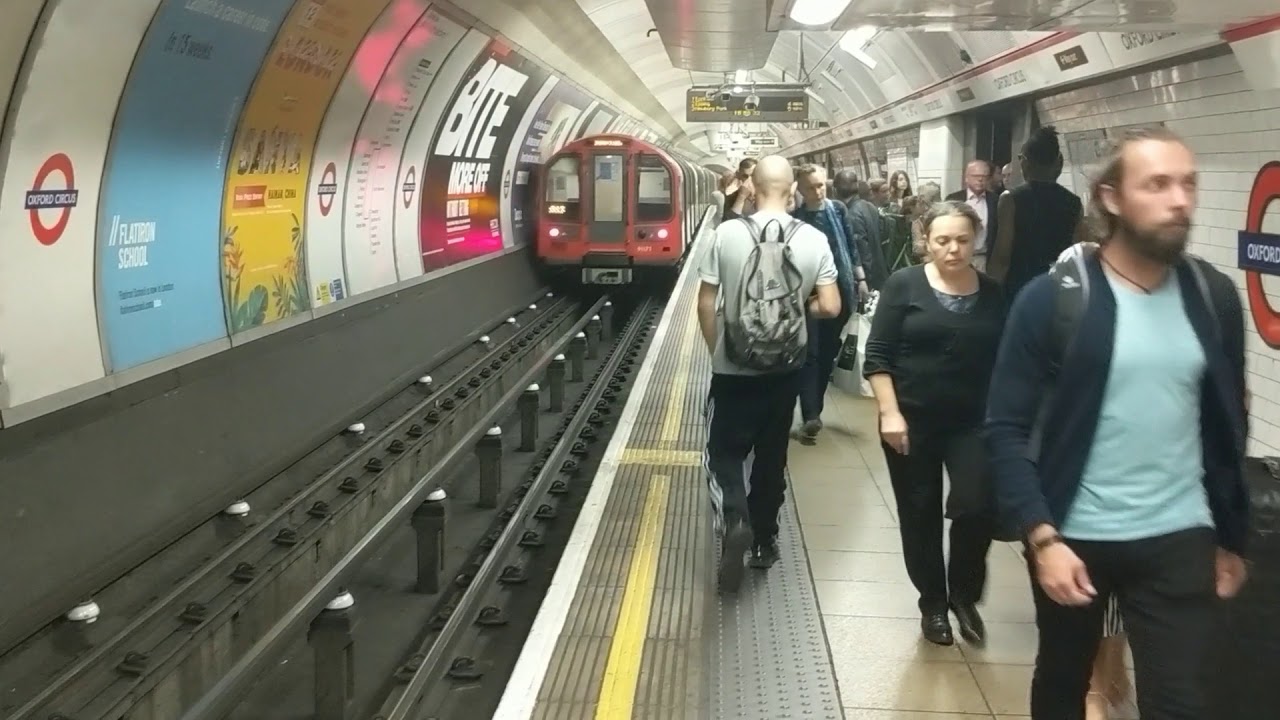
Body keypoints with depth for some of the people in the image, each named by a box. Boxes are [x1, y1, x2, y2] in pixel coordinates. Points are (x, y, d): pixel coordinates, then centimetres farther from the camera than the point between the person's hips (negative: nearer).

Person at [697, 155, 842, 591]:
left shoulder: (727, 234, -11)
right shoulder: (813, 240, -8)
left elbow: (706, 304, -6)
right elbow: (830, 307, -9)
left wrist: (716, 352, 9)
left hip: (733, 369, -2)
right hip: (784, 369, 2)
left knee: (724, 452, 10)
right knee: (771, 456, 17)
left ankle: (734, 520, -16)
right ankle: (764, 540, 26)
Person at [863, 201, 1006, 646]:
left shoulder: (993, 295, 3)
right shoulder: (905, 285, -5)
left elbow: (1005, 361, 9)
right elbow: (878, 356, -7)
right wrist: (889, 413, -13)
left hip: (973, 422, 1)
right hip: (912, 421, -1)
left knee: (976, 507, -13)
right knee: (920, 515, 7)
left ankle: (963, 594, 12)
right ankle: (933, 603, 26)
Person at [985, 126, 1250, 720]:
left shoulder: (1214, 297, 1)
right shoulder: (1052, 298, -11)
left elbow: (1228, 427, 10)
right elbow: (1007, 428, -12)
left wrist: (1232, 537, 13)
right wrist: (1042, 537, -19)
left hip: (1179, 540, 2)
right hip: (1073, 537, -2)